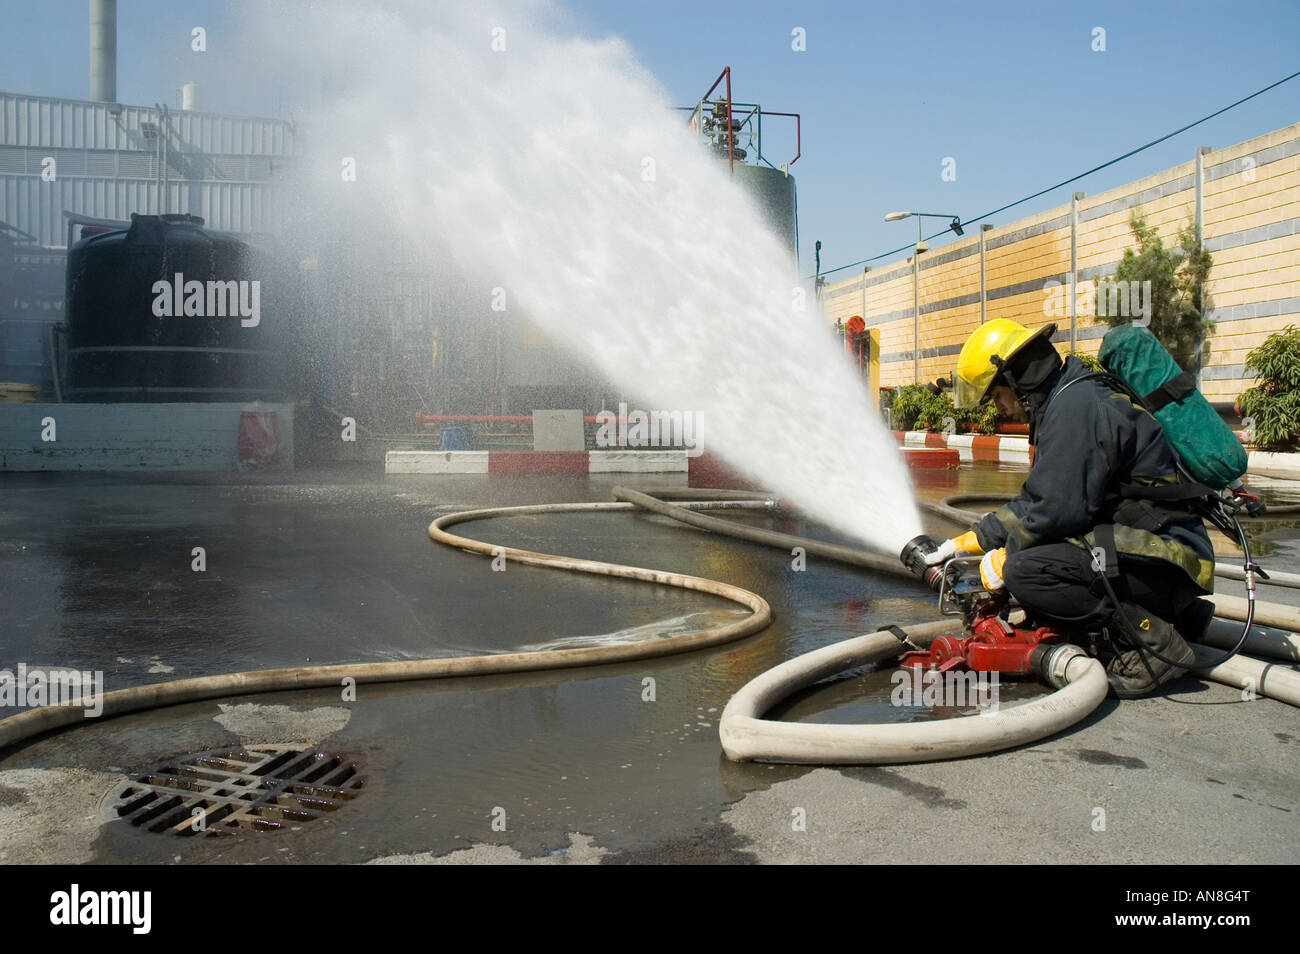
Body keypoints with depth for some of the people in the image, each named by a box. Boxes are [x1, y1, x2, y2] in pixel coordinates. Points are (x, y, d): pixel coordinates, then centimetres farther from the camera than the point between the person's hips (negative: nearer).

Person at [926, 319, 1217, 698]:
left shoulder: (1075, 405, -16)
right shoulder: (1065, 402, 17)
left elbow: (1059, 509, -24)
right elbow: (1034, 503, 22)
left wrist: (1003, 558, -9)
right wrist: (968, 541, 22)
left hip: (1166, 562, -11)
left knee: (1025, 571, -25)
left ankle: (1154, 640, -10)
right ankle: (1172, 613, 14)